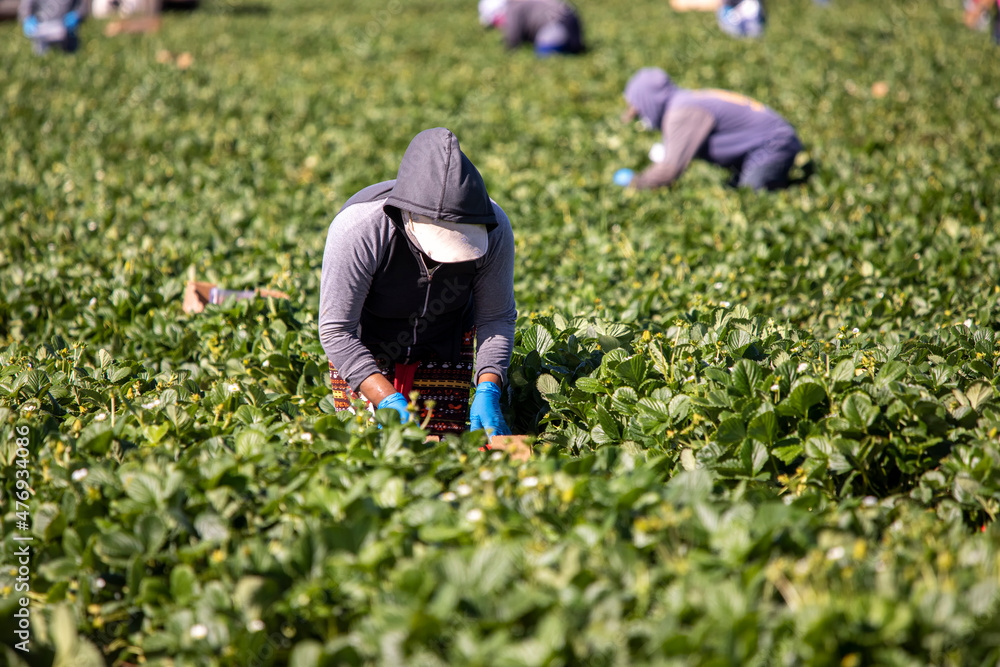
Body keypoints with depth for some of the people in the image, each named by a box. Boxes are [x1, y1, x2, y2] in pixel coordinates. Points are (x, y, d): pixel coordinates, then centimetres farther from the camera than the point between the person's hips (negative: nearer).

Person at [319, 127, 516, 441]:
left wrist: (487, 391, -29)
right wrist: (389, 401, -40)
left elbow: (497, 318, -14)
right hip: (367, 346, -2)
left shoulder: (494, 230, -28)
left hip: (444, 345, 2)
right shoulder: (358, 228, -37)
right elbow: (336, 331, -30)